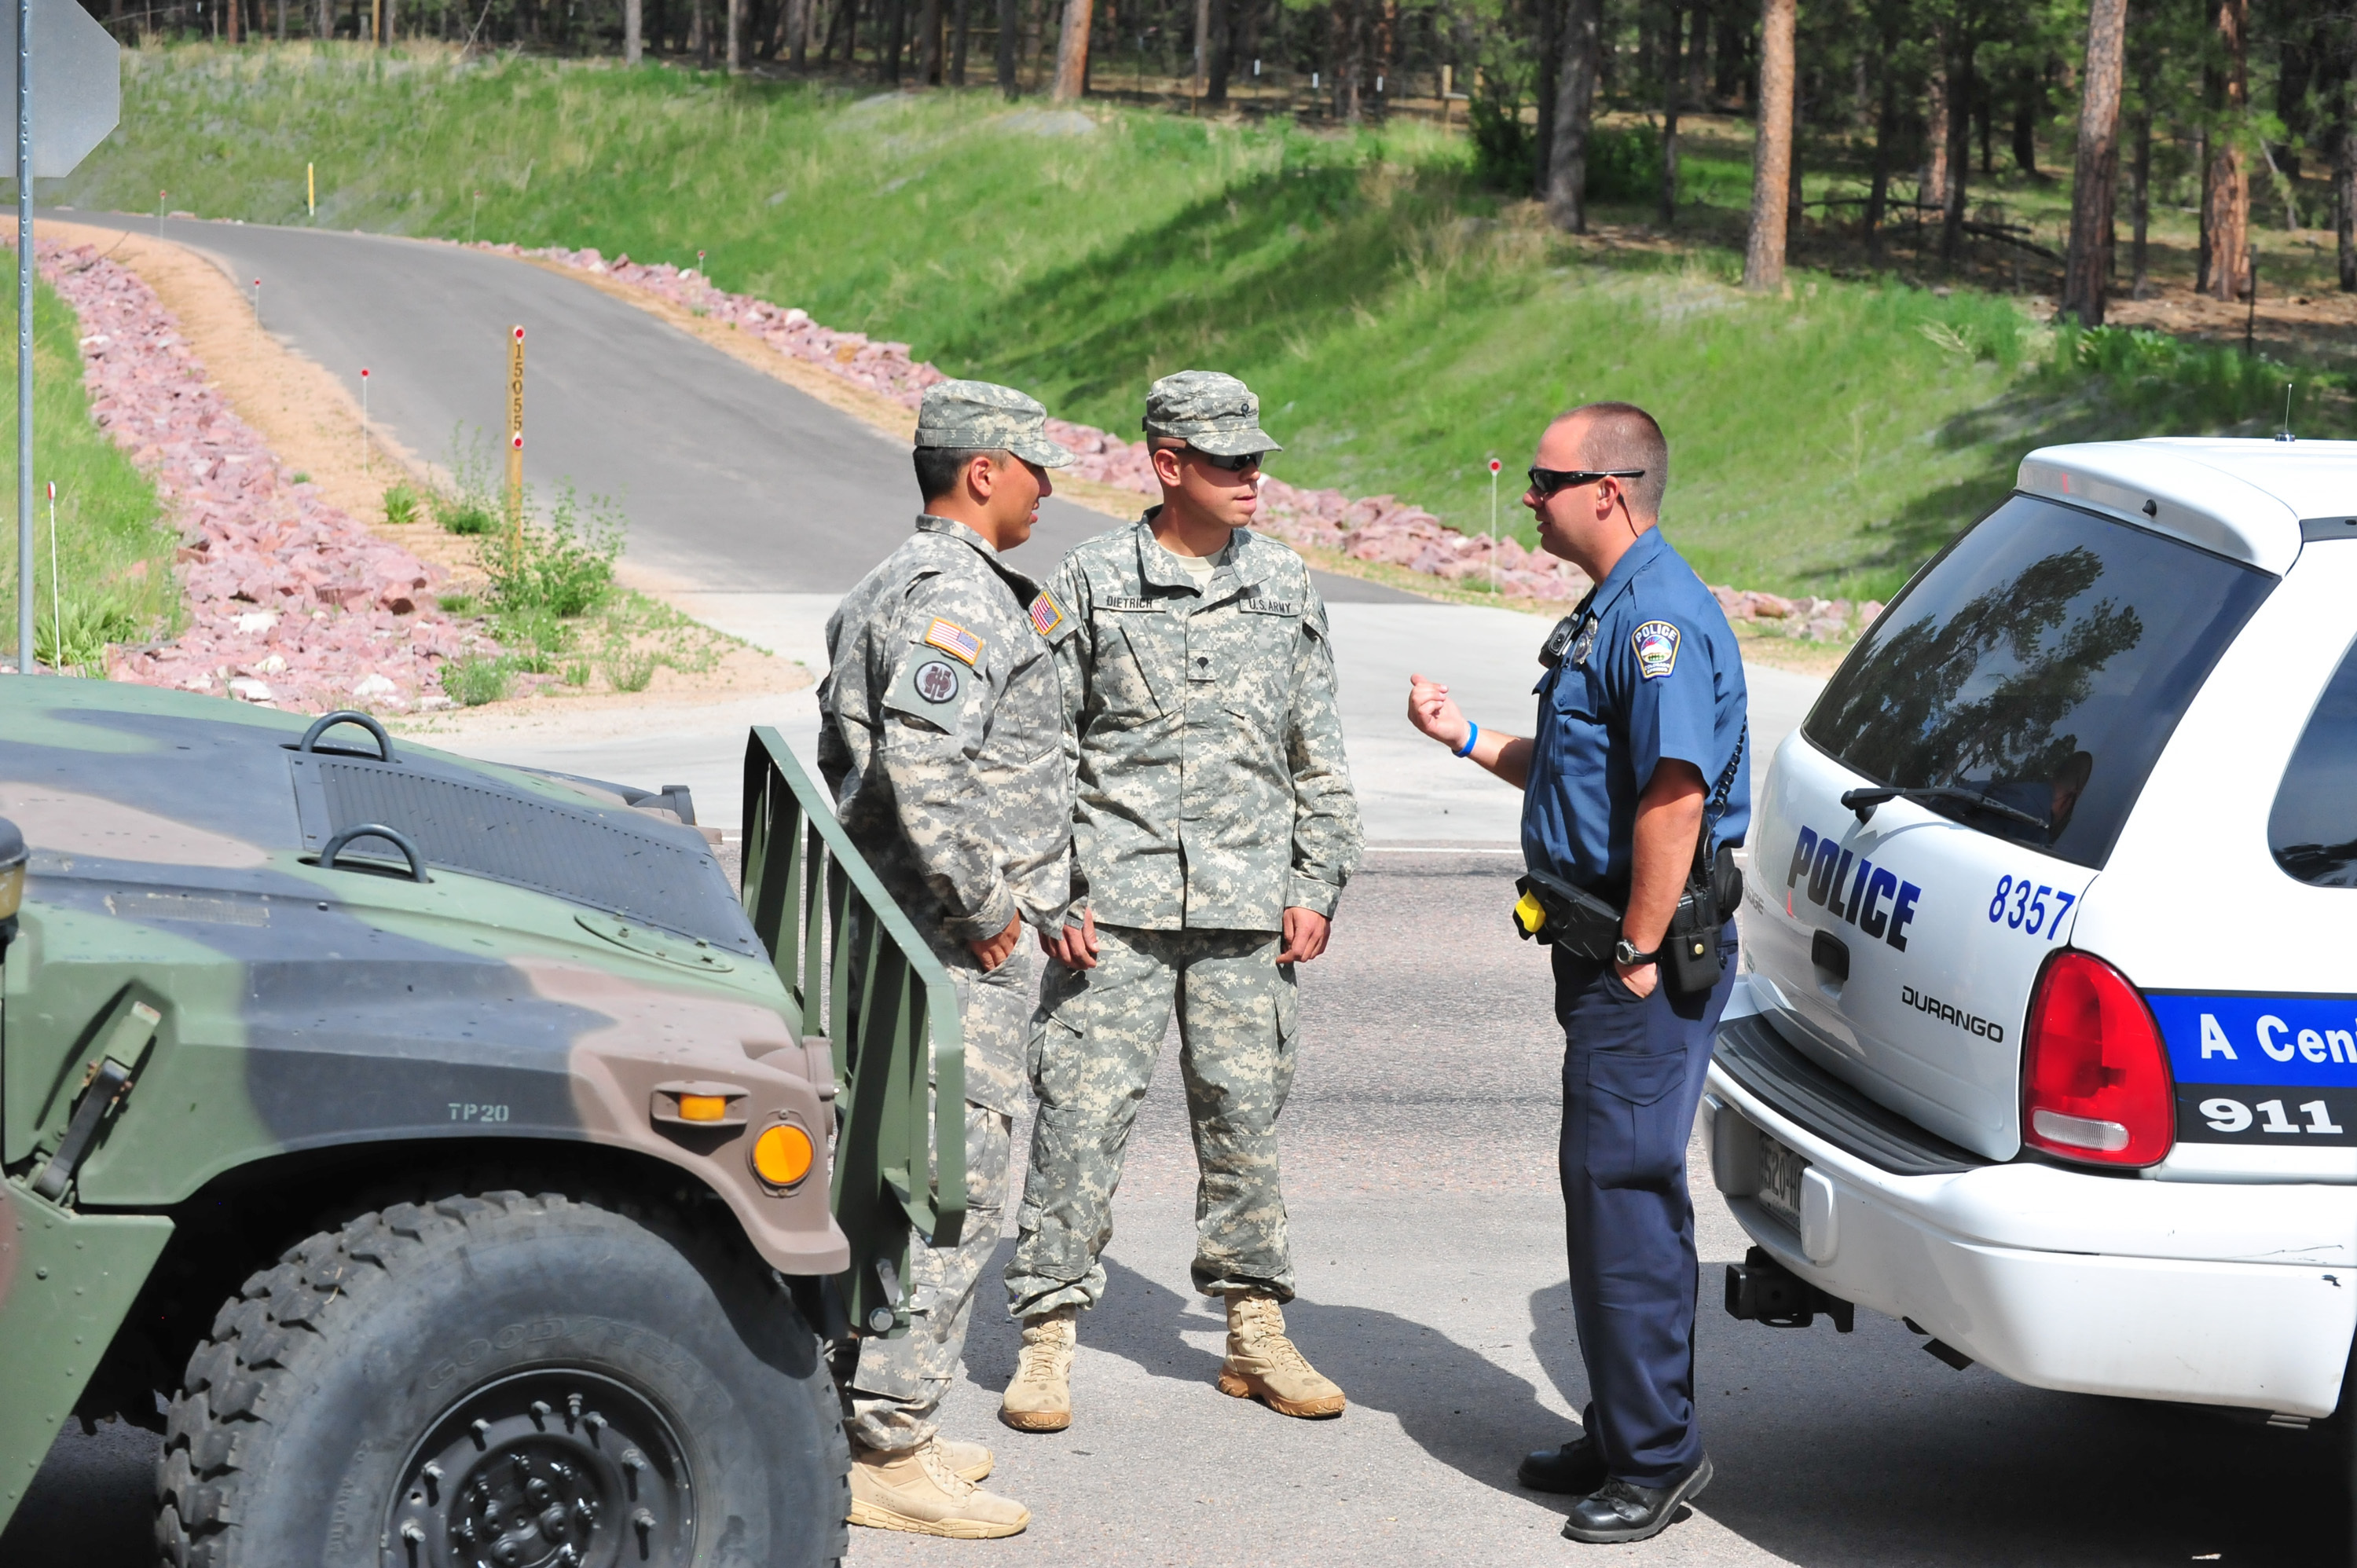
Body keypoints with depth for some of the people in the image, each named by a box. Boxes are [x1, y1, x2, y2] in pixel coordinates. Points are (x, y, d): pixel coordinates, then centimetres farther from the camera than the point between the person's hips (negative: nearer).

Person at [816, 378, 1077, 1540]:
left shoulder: (887, 590, 18)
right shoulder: (956, 595, -16)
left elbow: (851, 748, 24)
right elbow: (920, 760, -30)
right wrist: (983, 906, -21)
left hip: (891, 934, 11)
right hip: (961, 956, -11)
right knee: (952, 1191, -8)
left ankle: (870, 1423, 23)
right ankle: (888, 1455, -6)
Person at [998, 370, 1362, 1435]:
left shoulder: (1285, 587, 10)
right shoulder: (1092, 584, 0)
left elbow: (1317, 755, 15)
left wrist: (1315, 887, 8)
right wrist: (1050, 895, -5)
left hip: (1246, 908, 3)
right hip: (1114, 906, -3)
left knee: (1245, 1116, 7)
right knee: (1081, 1111, -5)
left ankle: (1256, 1332, 19)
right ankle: (1048, 1334, 3)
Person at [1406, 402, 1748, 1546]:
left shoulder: (1659, 617, -18)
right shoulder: (1610, 612, 17)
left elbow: (1673, 795, -26)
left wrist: (1639, 954, -23)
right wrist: (1467, 739, 18)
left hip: (1647, 958, -11)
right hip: (1602, 947, 11)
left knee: (1624, 1195, -7)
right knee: (1612, 1191, 15)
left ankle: (1656, 1453, -1)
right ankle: (1623, 1434, 24)